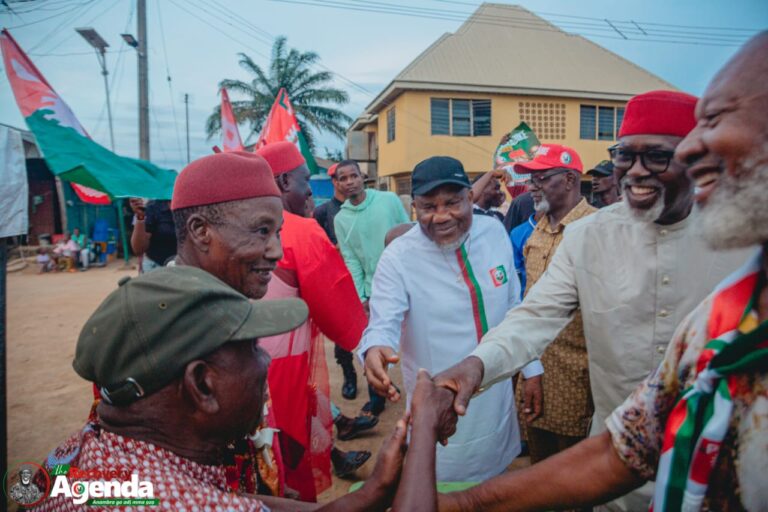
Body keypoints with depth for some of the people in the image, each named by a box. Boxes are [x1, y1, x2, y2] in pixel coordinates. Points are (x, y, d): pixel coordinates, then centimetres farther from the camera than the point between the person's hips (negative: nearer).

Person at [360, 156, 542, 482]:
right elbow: (384, 322, -24)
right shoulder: (398, 257, -18)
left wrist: (531, 369, 6)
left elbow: (514, 308, 3)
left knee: (497, 490, 26)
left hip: (496, 398, 4)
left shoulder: (494, 232, -6)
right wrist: (374, 350, -47)